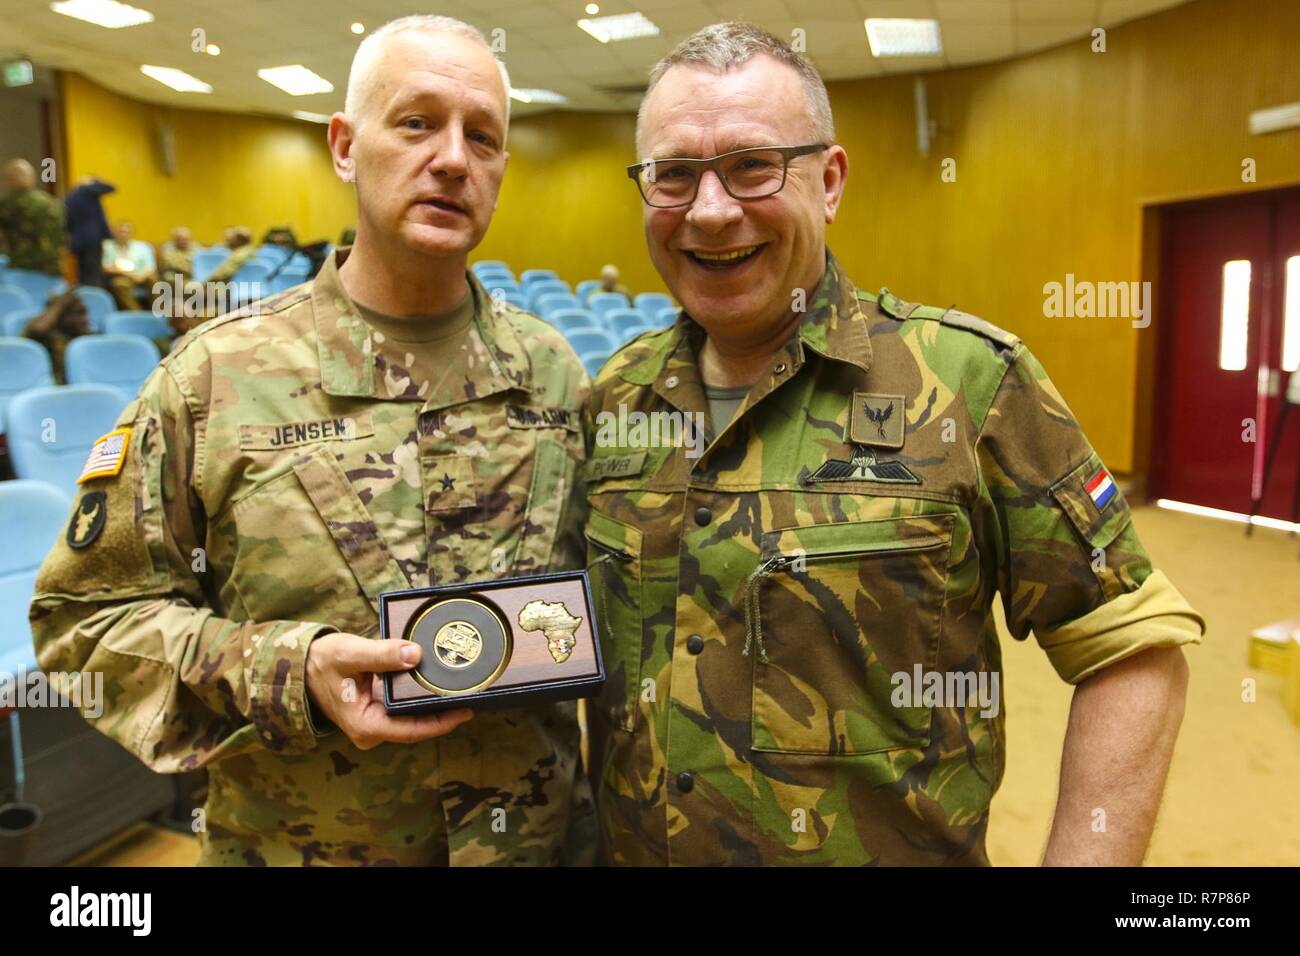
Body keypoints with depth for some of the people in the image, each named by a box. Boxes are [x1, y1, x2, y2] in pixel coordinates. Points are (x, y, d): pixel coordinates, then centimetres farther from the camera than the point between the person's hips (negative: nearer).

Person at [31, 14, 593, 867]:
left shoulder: (552, 370, -1)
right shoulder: (215, 374, -9)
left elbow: (599, 573, 11)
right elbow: (91, 614, -5)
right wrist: (289, 674, -19)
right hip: (296, 842, -2)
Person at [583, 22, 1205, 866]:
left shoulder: (968, 377, -16)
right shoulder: (616, 396, -3)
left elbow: (1134, 649, -12)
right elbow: (577, 639, 7)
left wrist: (1081, 857, -15)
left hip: (900, 846, -3)